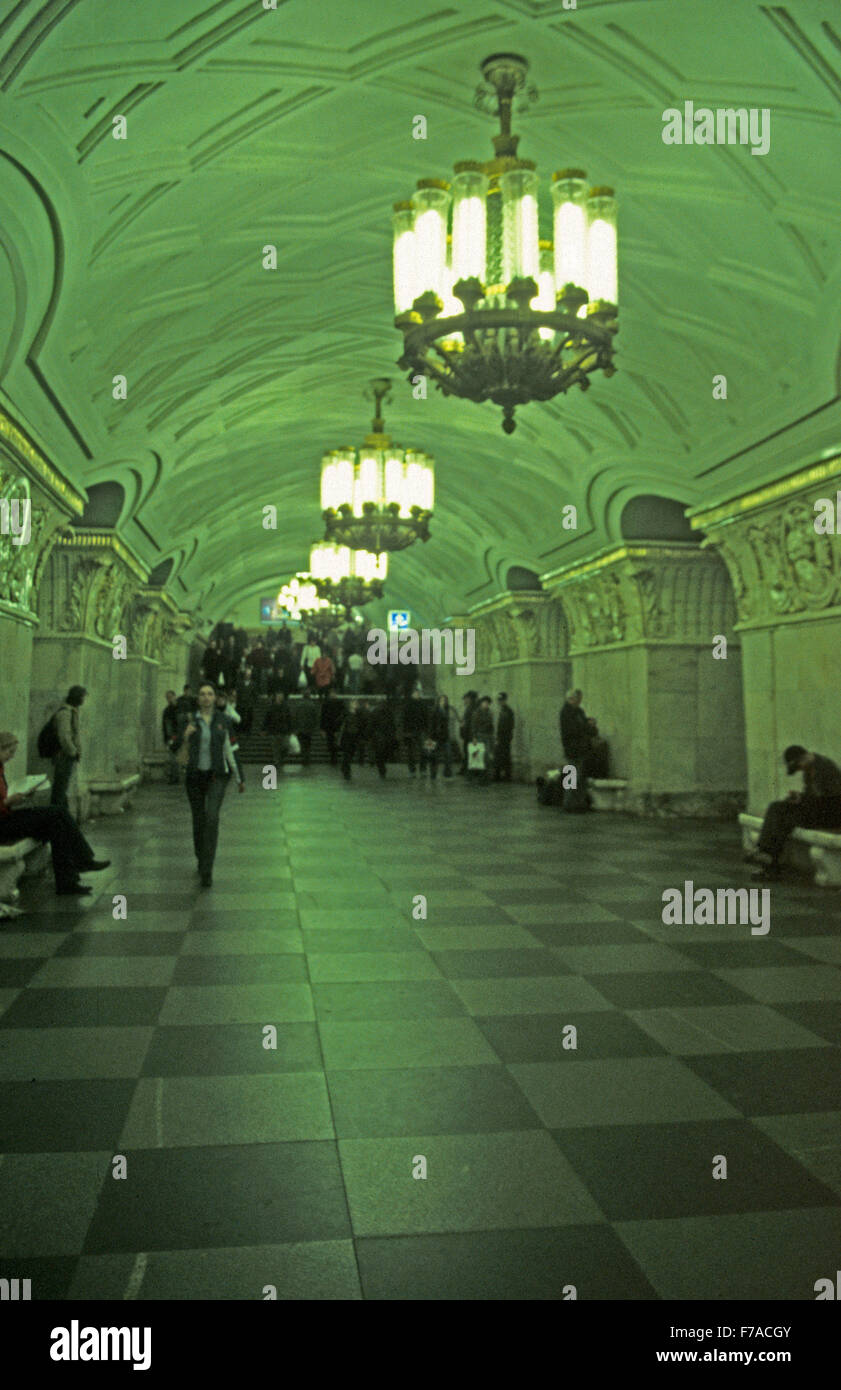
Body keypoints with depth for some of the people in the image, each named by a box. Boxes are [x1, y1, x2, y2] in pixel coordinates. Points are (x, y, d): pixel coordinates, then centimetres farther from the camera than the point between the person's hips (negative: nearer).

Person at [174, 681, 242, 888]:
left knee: (212, 817, -20)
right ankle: (202, 861, 37)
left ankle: (206, 871, -20)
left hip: (217, 775, -1)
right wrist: (185, 735, -27)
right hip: (195, 775, 1)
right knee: (198, 821, 11)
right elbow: (178, 750, -5)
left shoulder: (221, 719, 2)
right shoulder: (187, 719, -2)